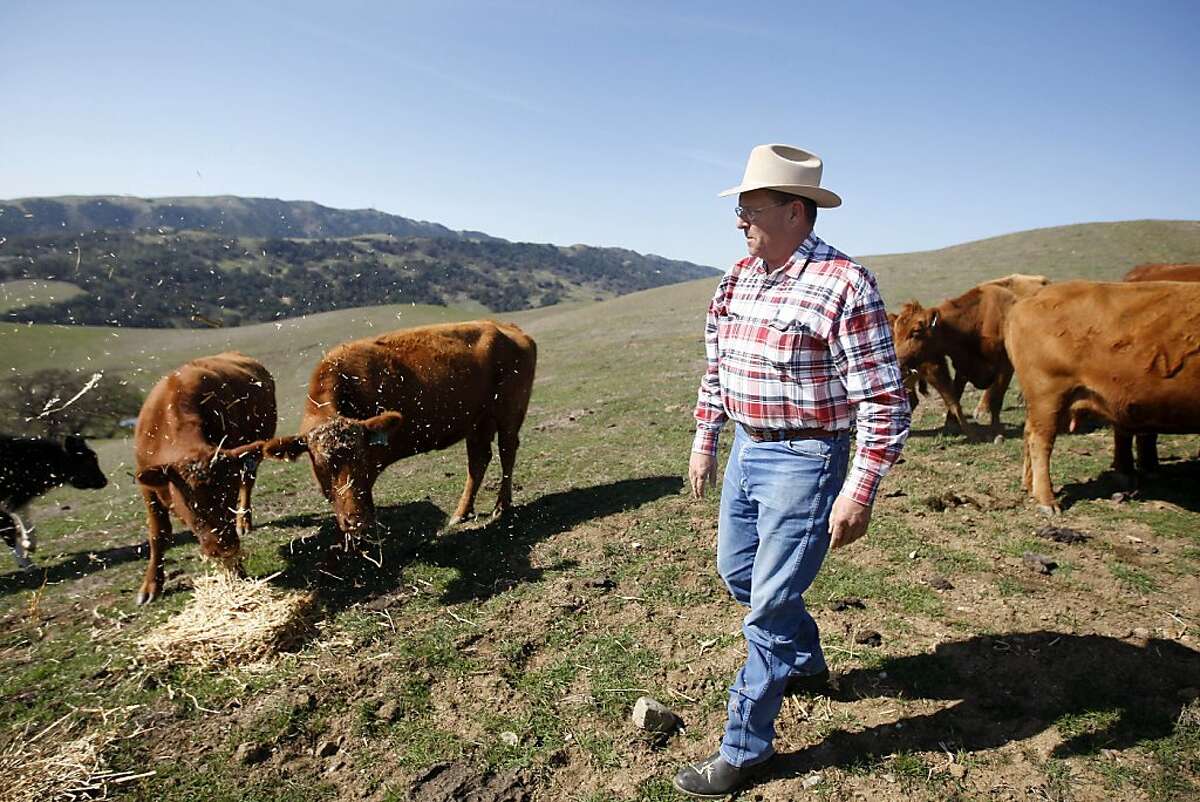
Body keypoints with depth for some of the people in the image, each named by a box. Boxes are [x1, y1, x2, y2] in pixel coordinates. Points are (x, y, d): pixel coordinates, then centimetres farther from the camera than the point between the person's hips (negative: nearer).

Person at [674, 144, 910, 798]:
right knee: (738, 572, 21)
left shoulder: (844, 284, -18)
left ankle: (744, 749, 20)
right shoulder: (738, 279, 5)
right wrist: (704, 440, 15)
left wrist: (860, 492, -20)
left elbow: (884, 401, -17)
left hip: (803, 461, -8)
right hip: (746, 450, 8)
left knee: (770, 604, 1)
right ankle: (806, 664, 48)